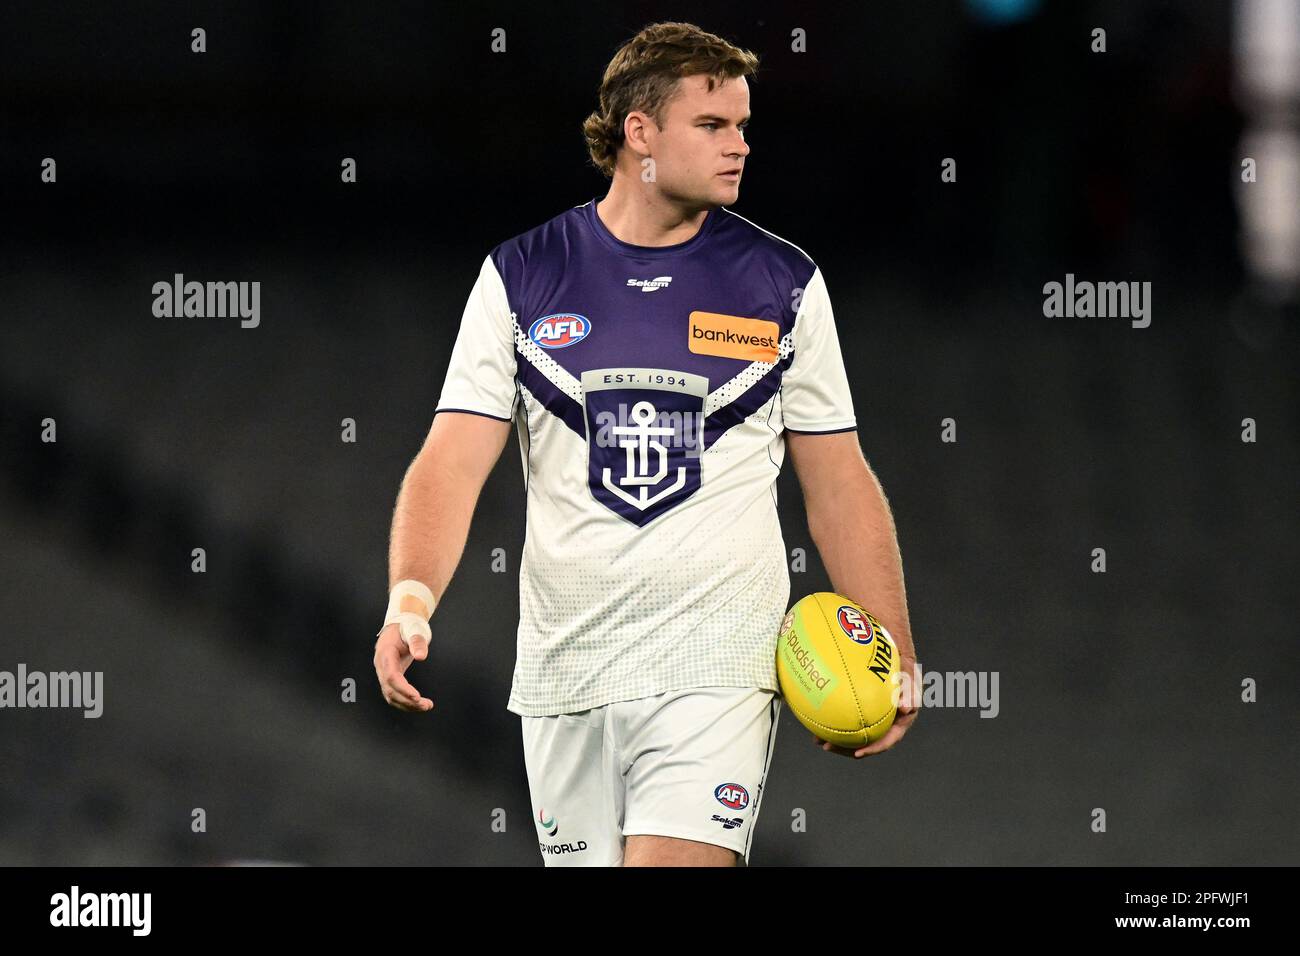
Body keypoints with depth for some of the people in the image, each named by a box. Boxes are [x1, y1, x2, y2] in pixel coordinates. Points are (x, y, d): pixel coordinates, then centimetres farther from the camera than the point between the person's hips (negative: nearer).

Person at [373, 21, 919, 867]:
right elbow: (452, 462, -2)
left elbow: (839, 482, 10)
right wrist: (411, 599, -20)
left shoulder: (784, 284, 5)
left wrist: (891, 655, 3)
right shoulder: (522, 277, 4)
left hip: (717, 670, -2)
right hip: (564, 670, 2)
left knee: (674, 862, -20)